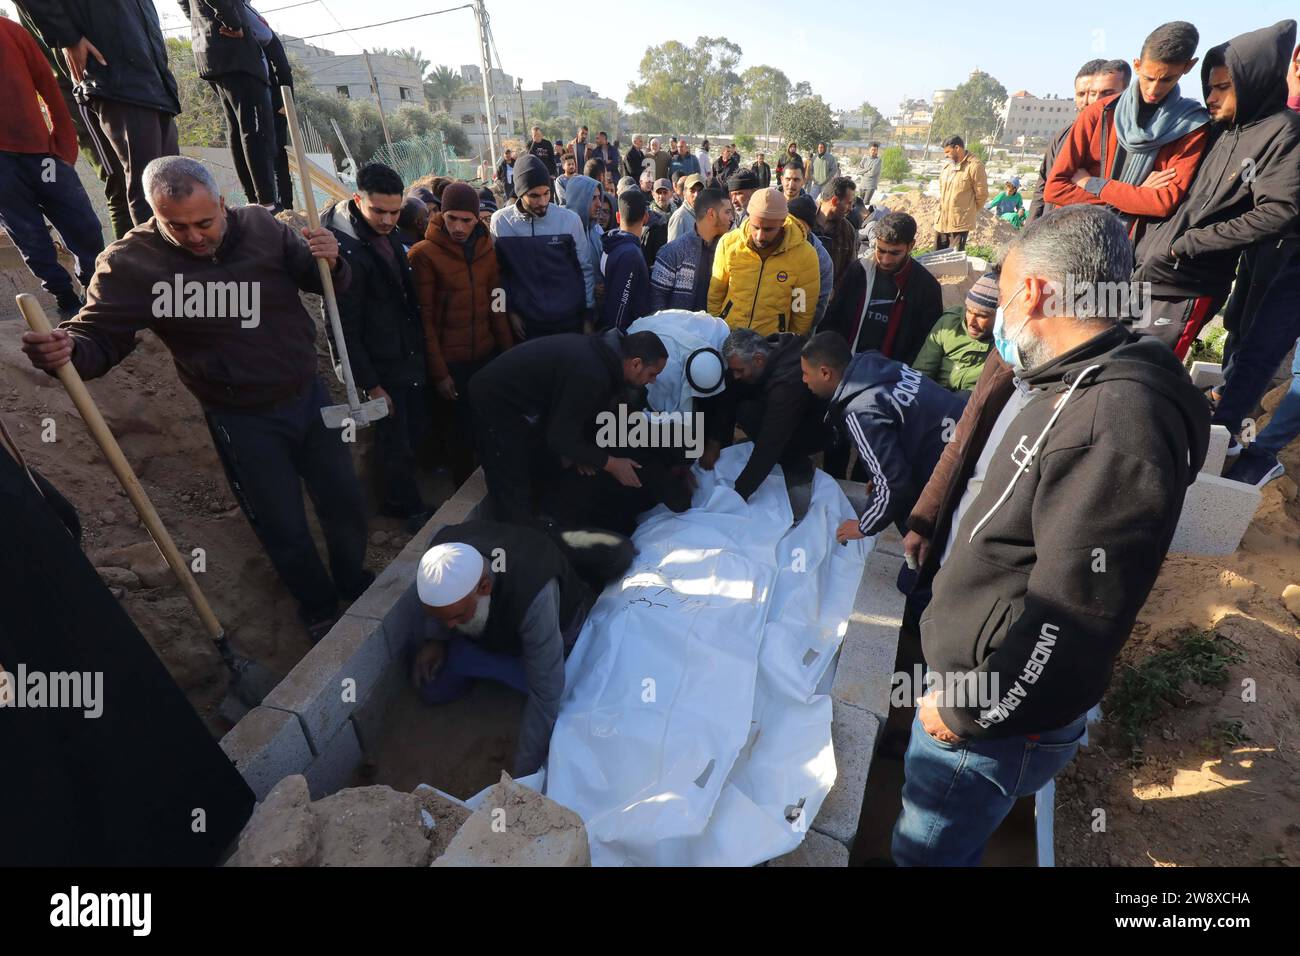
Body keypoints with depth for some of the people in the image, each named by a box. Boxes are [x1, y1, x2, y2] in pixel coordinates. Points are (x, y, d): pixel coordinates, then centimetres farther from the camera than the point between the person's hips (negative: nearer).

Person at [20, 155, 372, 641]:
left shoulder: (260, 225, -6)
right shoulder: (133, 262, -12)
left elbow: (328, 286, 2)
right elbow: (99, 335, -11)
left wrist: (330, 262, -20)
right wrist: (66, 347, -34)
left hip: (309, 394, 2)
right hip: (244, 420, -2)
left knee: (345, 501, 14)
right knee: (284, 528, 9)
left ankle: (354, 582, 43)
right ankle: (318, 606, 38)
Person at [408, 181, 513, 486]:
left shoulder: (487, 248, 5)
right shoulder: (424, 254, -10)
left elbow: (495, 305, 9)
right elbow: (424, 318, -10)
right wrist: (438, 371, -12)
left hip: (487, 354, 4)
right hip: (451, 360, -4)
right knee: (463, 429, 3)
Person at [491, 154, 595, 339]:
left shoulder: (569, 219, -6)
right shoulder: (500, 222, -4)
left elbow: (585, 269, 1)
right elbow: (499, 272, 5)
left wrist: (588, 315, 2)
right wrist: (509, 310, 2)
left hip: (569, 319, 0)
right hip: (525, 321, 0)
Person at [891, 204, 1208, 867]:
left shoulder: (1117, 424, -31)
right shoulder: (1064, 383, 4)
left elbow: (1073, 614, -30)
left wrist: (966, 711, -20)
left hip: (1000, 718, -8)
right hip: (967, 667, 9)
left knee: (928, 849, 14)